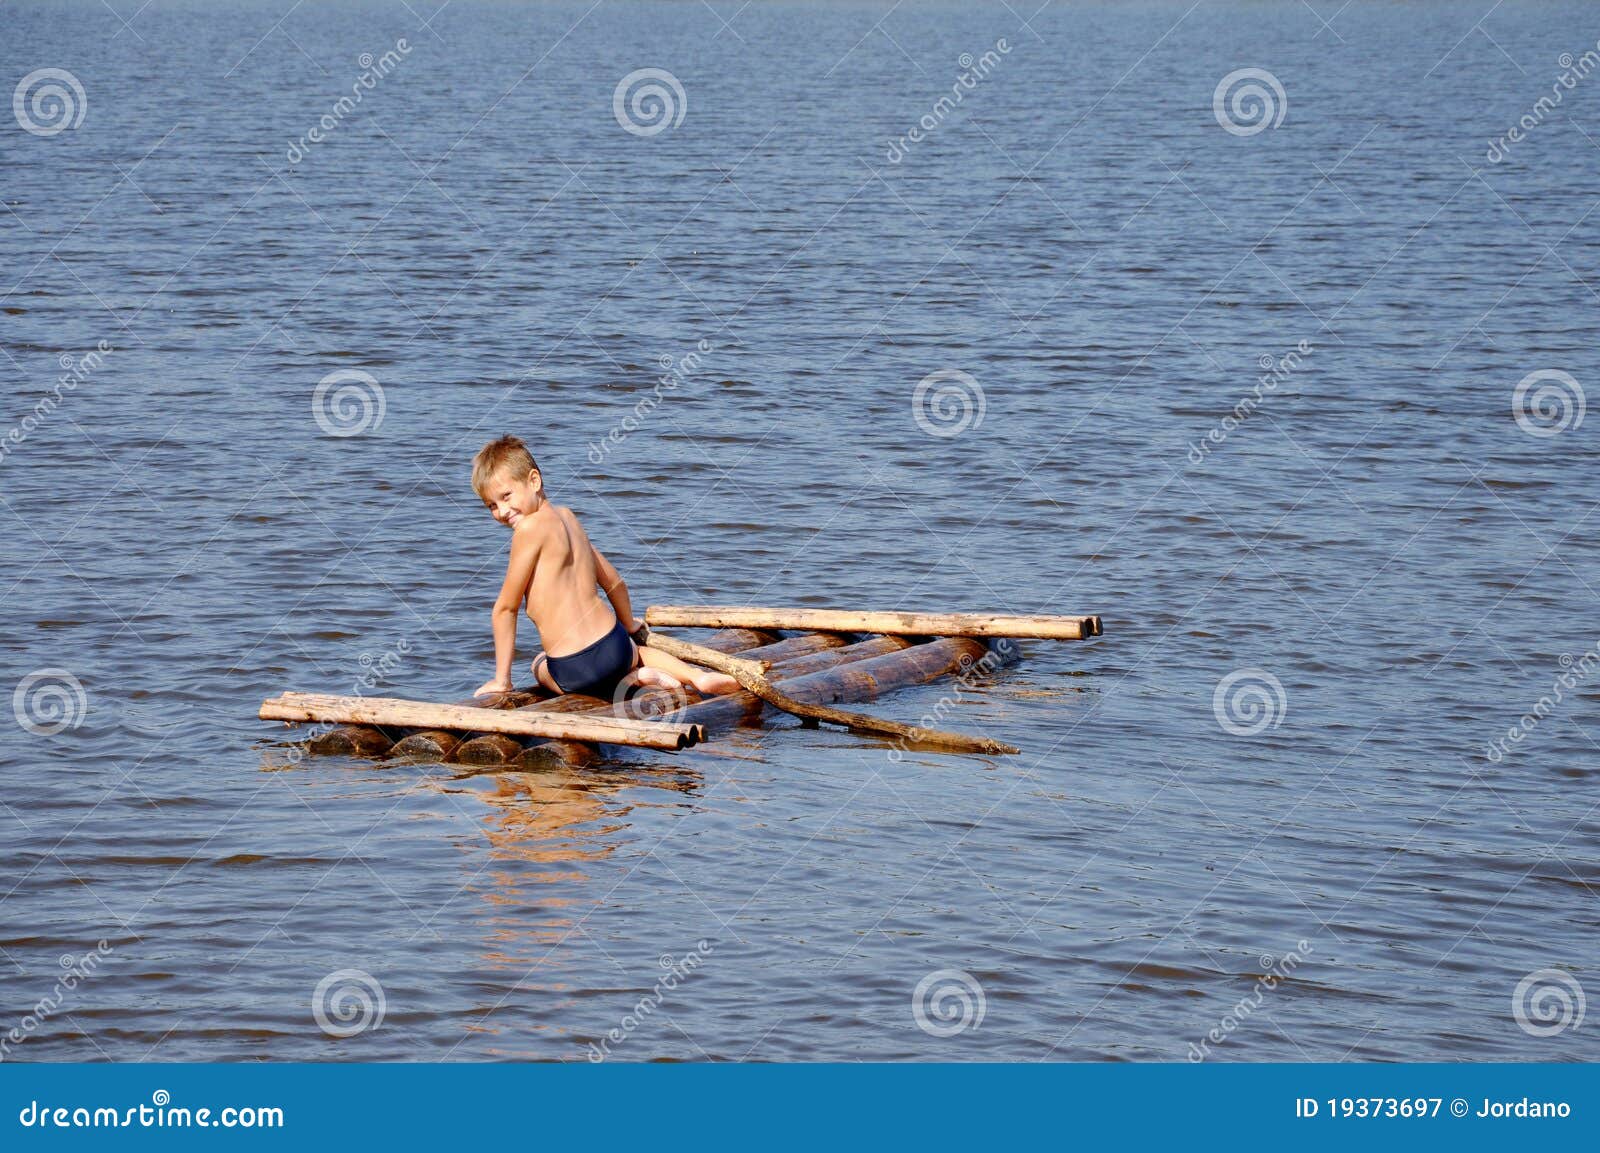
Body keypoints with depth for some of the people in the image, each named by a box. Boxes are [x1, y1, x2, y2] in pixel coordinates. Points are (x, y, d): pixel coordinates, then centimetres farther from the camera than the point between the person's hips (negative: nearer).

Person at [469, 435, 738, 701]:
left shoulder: (530, 528, -15)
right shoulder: (567, 517, 9)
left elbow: (506, 607, -11)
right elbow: (614, 582, 21)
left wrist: (501, 680, -4)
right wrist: (628, 624, 40)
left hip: (574, 674, -6)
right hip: (616, 647, 6)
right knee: (637, 650, 42)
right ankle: (698, 676, 11)